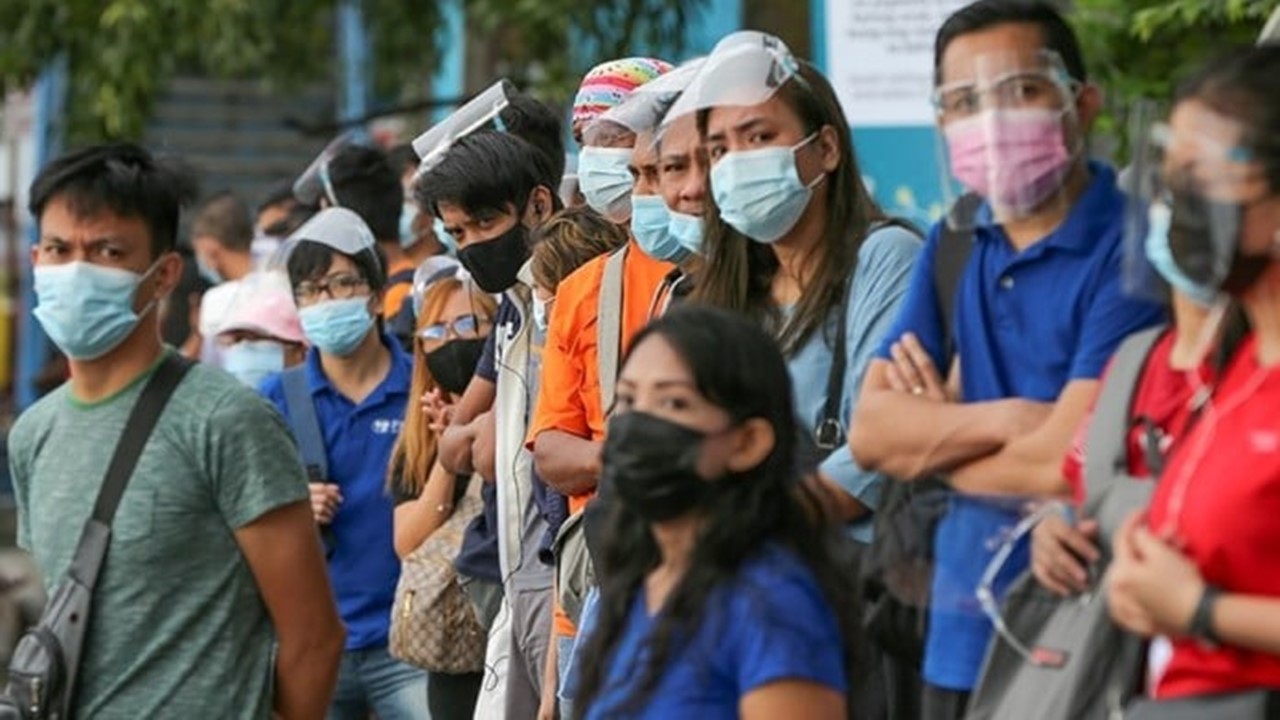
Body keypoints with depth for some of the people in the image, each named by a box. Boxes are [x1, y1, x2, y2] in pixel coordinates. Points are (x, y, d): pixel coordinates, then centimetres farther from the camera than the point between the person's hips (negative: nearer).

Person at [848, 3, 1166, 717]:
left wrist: (933, 440, -1)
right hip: (964, 633, 6)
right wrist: (1004, 419, -15)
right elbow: (870, 431, 2)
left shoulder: (1129, 252, -13)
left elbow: (1060, 465, -19)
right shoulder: (954, 247, 9)